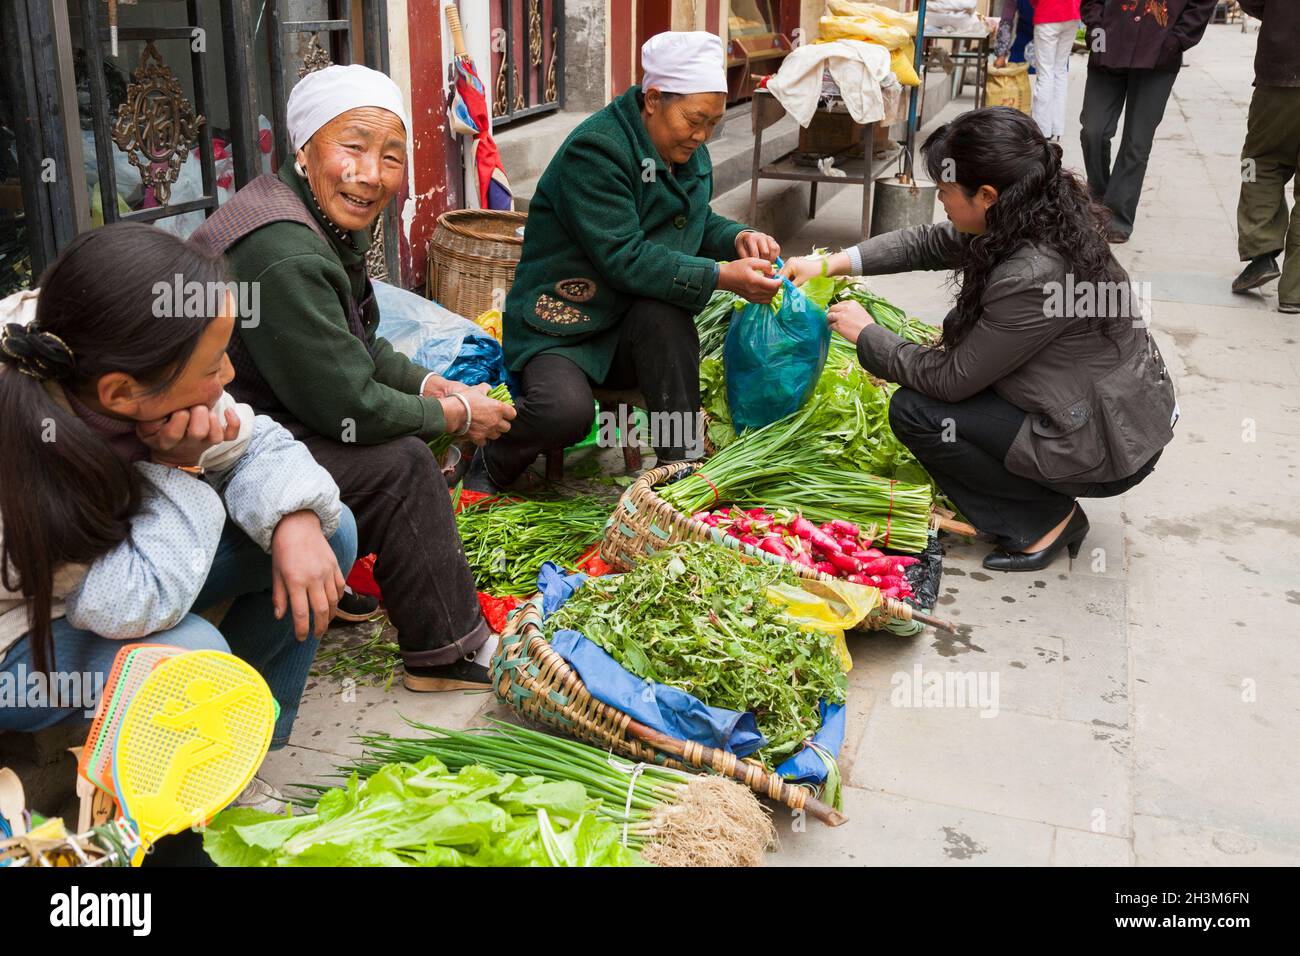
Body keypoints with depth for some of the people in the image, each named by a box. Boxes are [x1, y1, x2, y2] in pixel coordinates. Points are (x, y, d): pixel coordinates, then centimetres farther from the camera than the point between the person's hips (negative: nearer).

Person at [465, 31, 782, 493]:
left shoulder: (687, 151, 7)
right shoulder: (596, 148, -19)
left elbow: (697, 221, 22)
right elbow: (624, 259, -26)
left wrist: (738, 238, -1)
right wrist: (721, 276, -29)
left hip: (635, 326, 6)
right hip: (562, 324, -6)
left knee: (664, 310, -29)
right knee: (566, 410, -33)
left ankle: (681, 461, -20)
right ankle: (490, 467, 0)